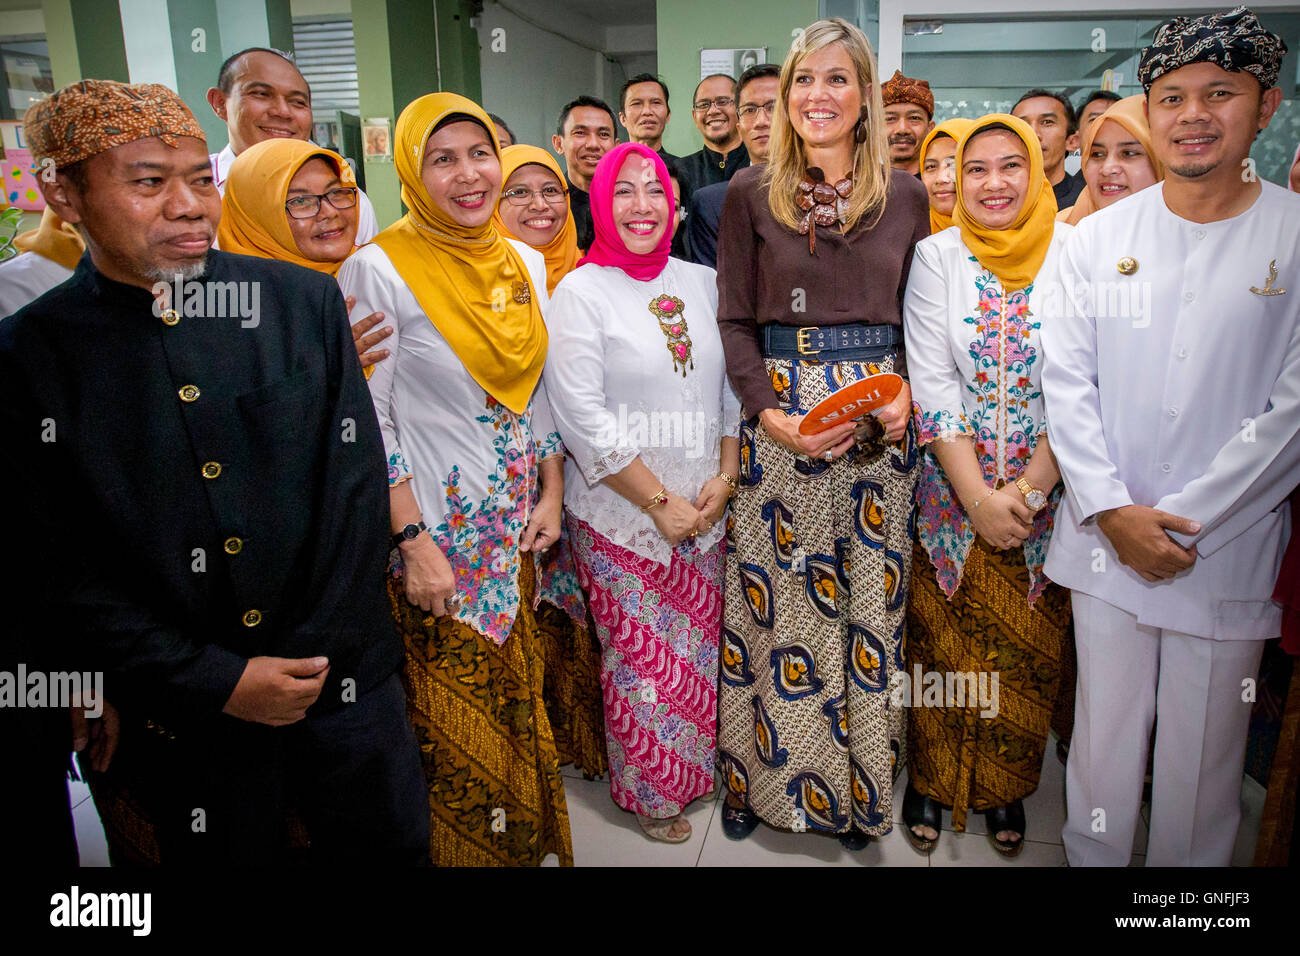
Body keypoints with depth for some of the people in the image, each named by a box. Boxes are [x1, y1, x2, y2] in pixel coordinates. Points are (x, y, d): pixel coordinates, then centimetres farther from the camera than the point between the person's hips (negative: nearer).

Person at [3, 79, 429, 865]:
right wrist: (220, 681, -11)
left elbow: (356, 481, -3)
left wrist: (314, 656, -7)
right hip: (187, 715, -1)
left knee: (396, 846, 17)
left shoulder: (305, 300, -4)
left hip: (348, 681, 2)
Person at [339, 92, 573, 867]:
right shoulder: (379, 269, -13)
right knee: (455, 722, 6)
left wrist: (551, 495, 7)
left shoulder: (526, 262, 5)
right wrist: (413, 540, -16)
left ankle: (529, 842, 41)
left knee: (520, 695, 18)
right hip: (436, 532, -5)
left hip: (517, 527, 6)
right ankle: (461, 850, 32)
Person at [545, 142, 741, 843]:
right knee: (640, 656, 8)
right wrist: (659, 502, -14)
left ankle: (696, 770, 39)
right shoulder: (580, 293, -9)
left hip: (705, 507, 4)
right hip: (619, 514, -4)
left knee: (700, 648, 15)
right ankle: (649, 793, 31)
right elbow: (581, 417, -15)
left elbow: (729, 388, 9)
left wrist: (725, 478, -3)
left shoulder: (701, 283, 6)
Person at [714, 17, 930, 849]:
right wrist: (770, 413, -13)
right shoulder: (750, 194, 4)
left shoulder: (905, 195, 8)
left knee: (871, 600, 8)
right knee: (775, 601, 5)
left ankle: (858, 789, 27)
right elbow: (734, 320, 1)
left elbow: (922, 319, 10)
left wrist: (908, 398, -9)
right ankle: (760, 778, 25)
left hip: (881, 419, 2)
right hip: (777, 415, -1)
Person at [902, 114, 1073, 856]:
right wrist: (980, 499, -13)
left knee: (1028, 649, 10)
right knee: (943, 640, 8)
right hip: (953, 489, 0)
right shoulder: (938, 257, -2)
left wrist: (1028, 493, -13)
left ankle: (1007, 788, 32)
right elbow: (932, 385, -8)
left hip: (1048, 493, 0)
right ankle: (930, 781, 29)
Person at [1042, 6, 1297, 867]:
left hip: (1229, 553, -1)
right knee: (1104, 735, 12)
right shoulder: (1095, 238, 5)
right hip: (1106, 539, 2)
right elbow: (1066, 382, 1)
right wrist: (1113, 512, -8)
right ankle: (1089, 859, 33)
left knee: (1205, 754, 10)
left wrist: (1182, 521, -11)